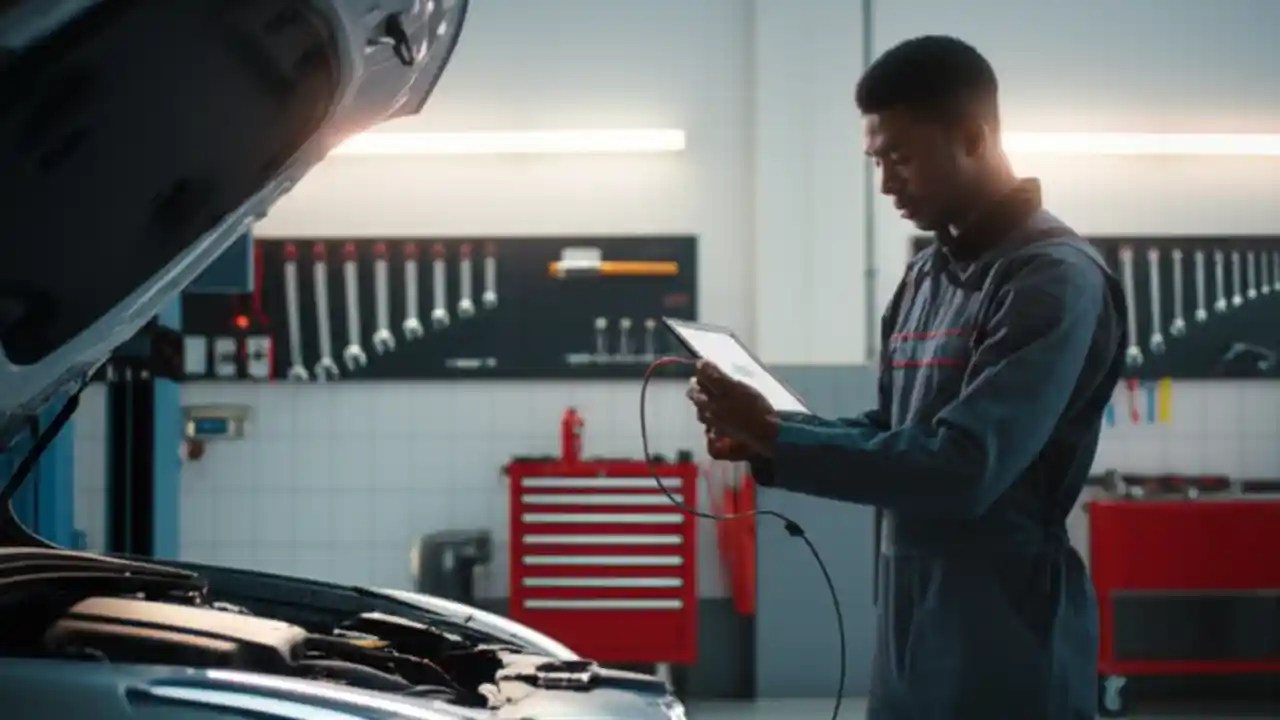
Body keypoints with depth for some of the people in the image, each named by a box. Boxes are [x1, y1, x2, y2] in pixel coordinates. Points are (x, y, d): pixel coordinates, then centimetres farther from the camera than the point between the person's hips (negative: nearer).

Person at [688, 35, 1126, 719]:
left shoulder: (1057, 280, -15)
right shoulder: (925, 276, 13)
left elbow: (963, 468, -23)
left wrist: (771, 436, -19)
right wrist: (760, 436, 0)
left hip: (1006, 648, -8)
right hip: (911, 634, 8)